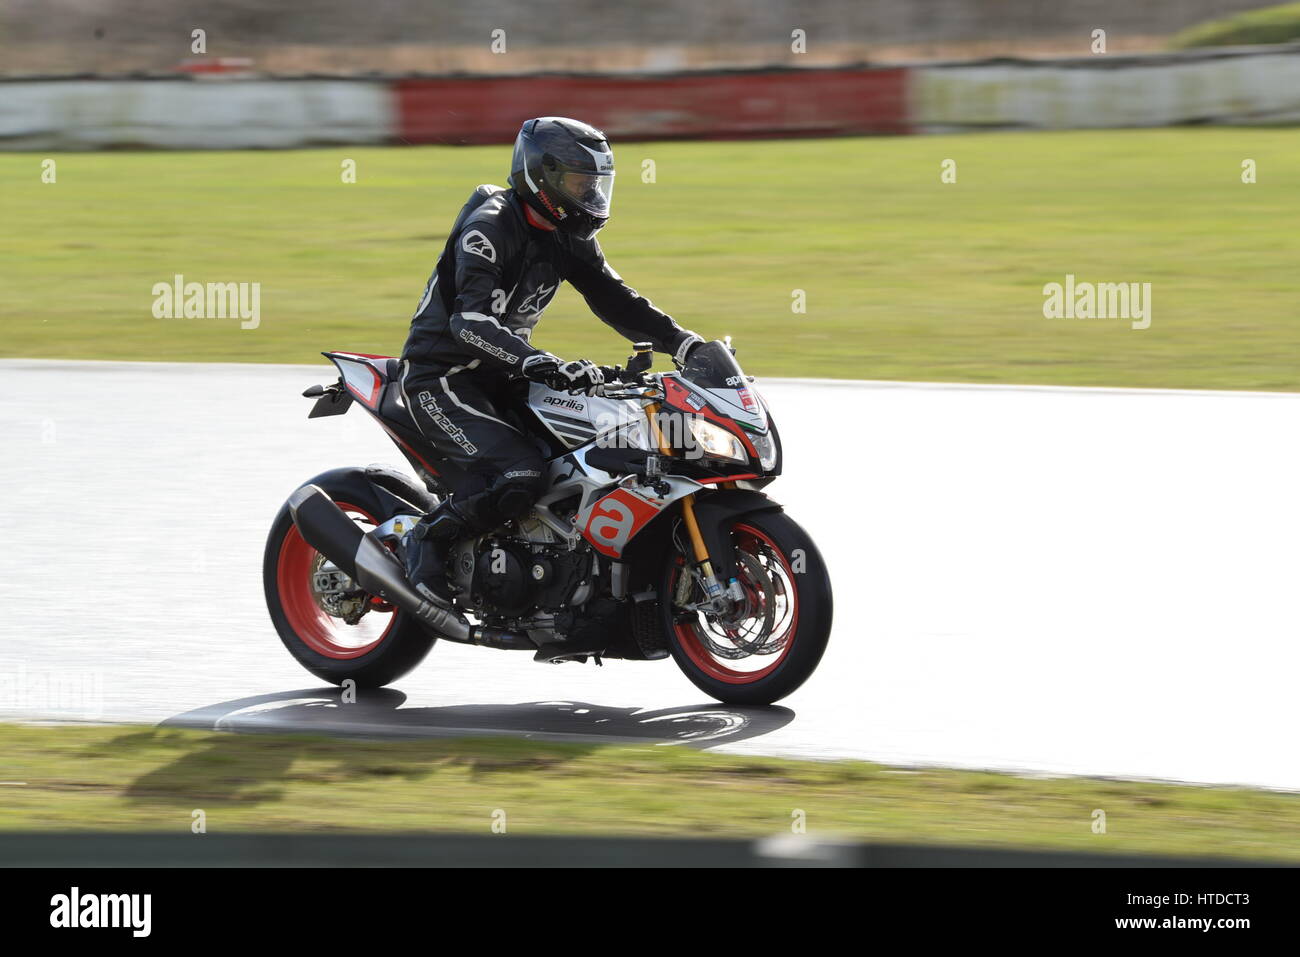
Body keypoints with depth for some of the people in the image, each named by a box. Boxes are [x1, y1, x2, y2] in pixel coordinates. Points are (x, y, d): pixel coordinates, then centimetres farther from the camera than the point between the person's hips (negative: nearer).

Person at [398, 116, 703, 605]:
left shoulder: (568, 235, 6)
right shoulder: (490, 226, -21)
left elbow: (613, 298, 9)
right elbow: (471, 321, -34)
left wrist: (683, 342, -7)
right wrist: (543, 365, -47)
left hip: (498, 377, 9)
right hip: (442, 378, -9)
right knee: (520, 470, -29)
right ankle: (427, 541, -11)